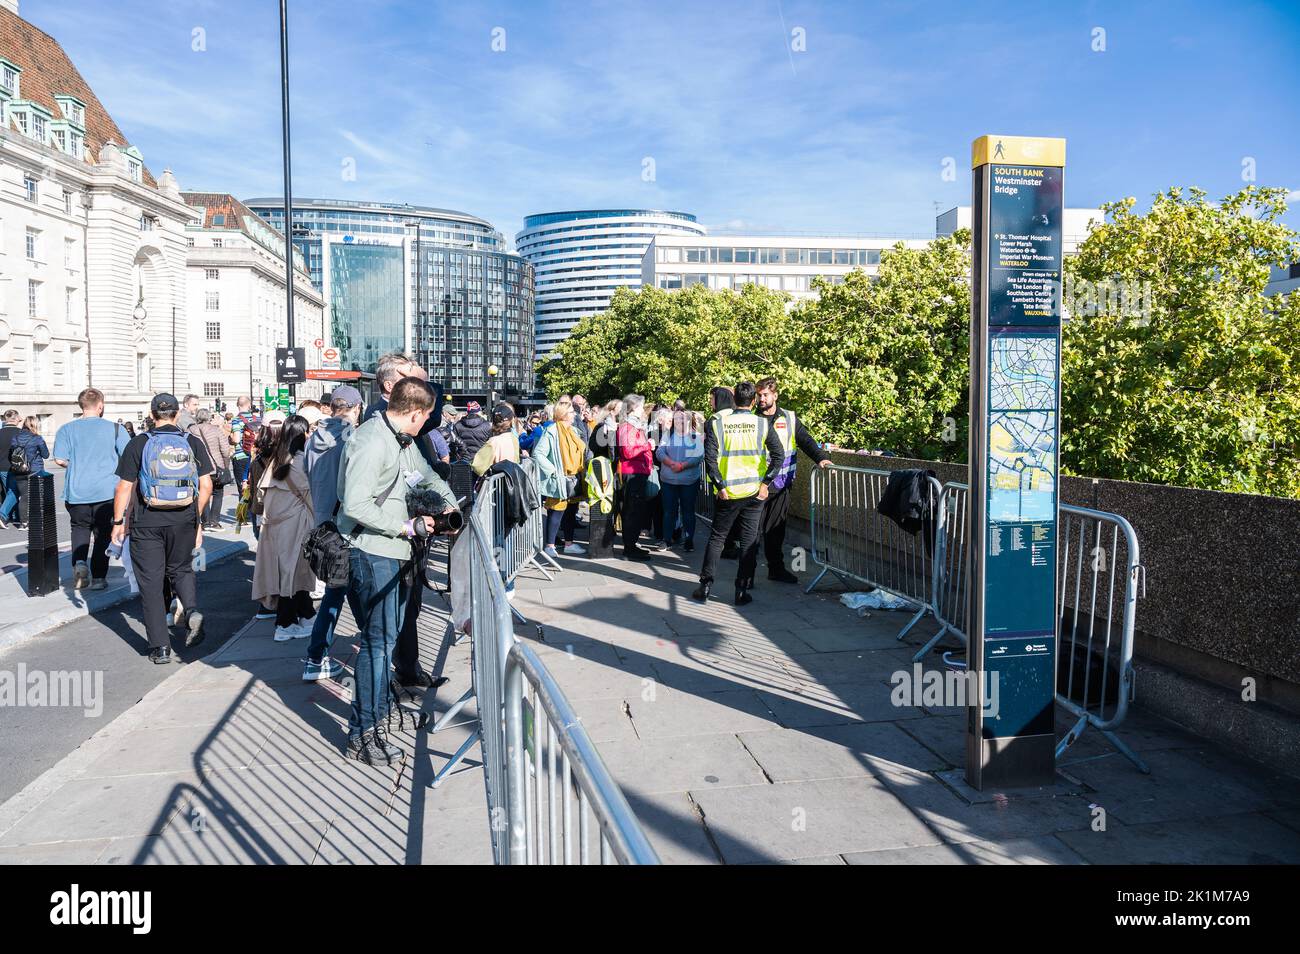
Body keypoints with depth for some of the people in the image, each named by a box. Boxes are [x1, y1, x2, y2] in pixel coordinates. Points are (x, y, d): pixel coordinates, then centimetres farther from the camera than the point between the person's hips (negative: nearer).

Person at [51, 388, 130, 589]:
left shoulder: (67, 429, 2)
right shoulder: (115, 429, -3)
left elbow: (60, 459, -5)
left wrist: (76, 466, 15)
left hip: (76, 491, 2)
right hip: (106, 490, -2)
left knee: (80, 527, 21)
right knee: (103, 533, 9)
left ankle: (79, 561, -2)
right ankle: (98, 577, 10)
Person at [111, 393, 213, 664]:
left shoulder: (139, 443, -4)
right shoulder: (193, 443, 1)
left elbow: (124, 487, -4)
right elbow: (206, 486, 1)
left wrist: (118, 522, 5)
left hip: (148, 520, -2)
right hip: (184, 519, 2)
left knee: (151, 581, 6)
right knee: (181, 569, 22)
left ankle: (160, 646, 7)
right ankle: (192, 611, -5)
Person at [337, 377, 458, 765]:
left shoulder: (402, 440, 12)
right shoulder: (371, 442, -19)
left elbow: (426, 474, 29)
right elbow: (356, 505, -26)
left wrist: (449, 503, 14)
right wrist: (407, 527, -20)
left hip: (394, 550, 10)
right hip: (370, 552, -10)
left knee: (388, 632, 18)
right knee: (378, 638, -6)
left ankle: (374, 706, 34)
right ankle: (364, 735, 3)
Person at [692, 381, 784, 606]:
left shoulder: (717, 422, -4)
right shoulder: (762, 424, -3)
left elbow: (710, 457, -10)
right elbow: (778, 455, -9)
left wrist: (720, 486, -5)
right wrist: (765, 483, -4)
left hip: (728, 493, 0)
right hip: (754, 492, 0)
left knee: (717, 537, 14)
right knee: (749, 541, 8)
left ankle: (705, 585, 12)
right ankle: (742, 591, 9)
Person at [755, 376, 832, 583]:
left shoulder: (789, 418, 10)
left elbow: (805, 440, 5)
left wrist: (820, 457, -13)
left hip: (781, 485, 3)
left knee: (776, 528, 9)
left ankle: (776, 568, 19)